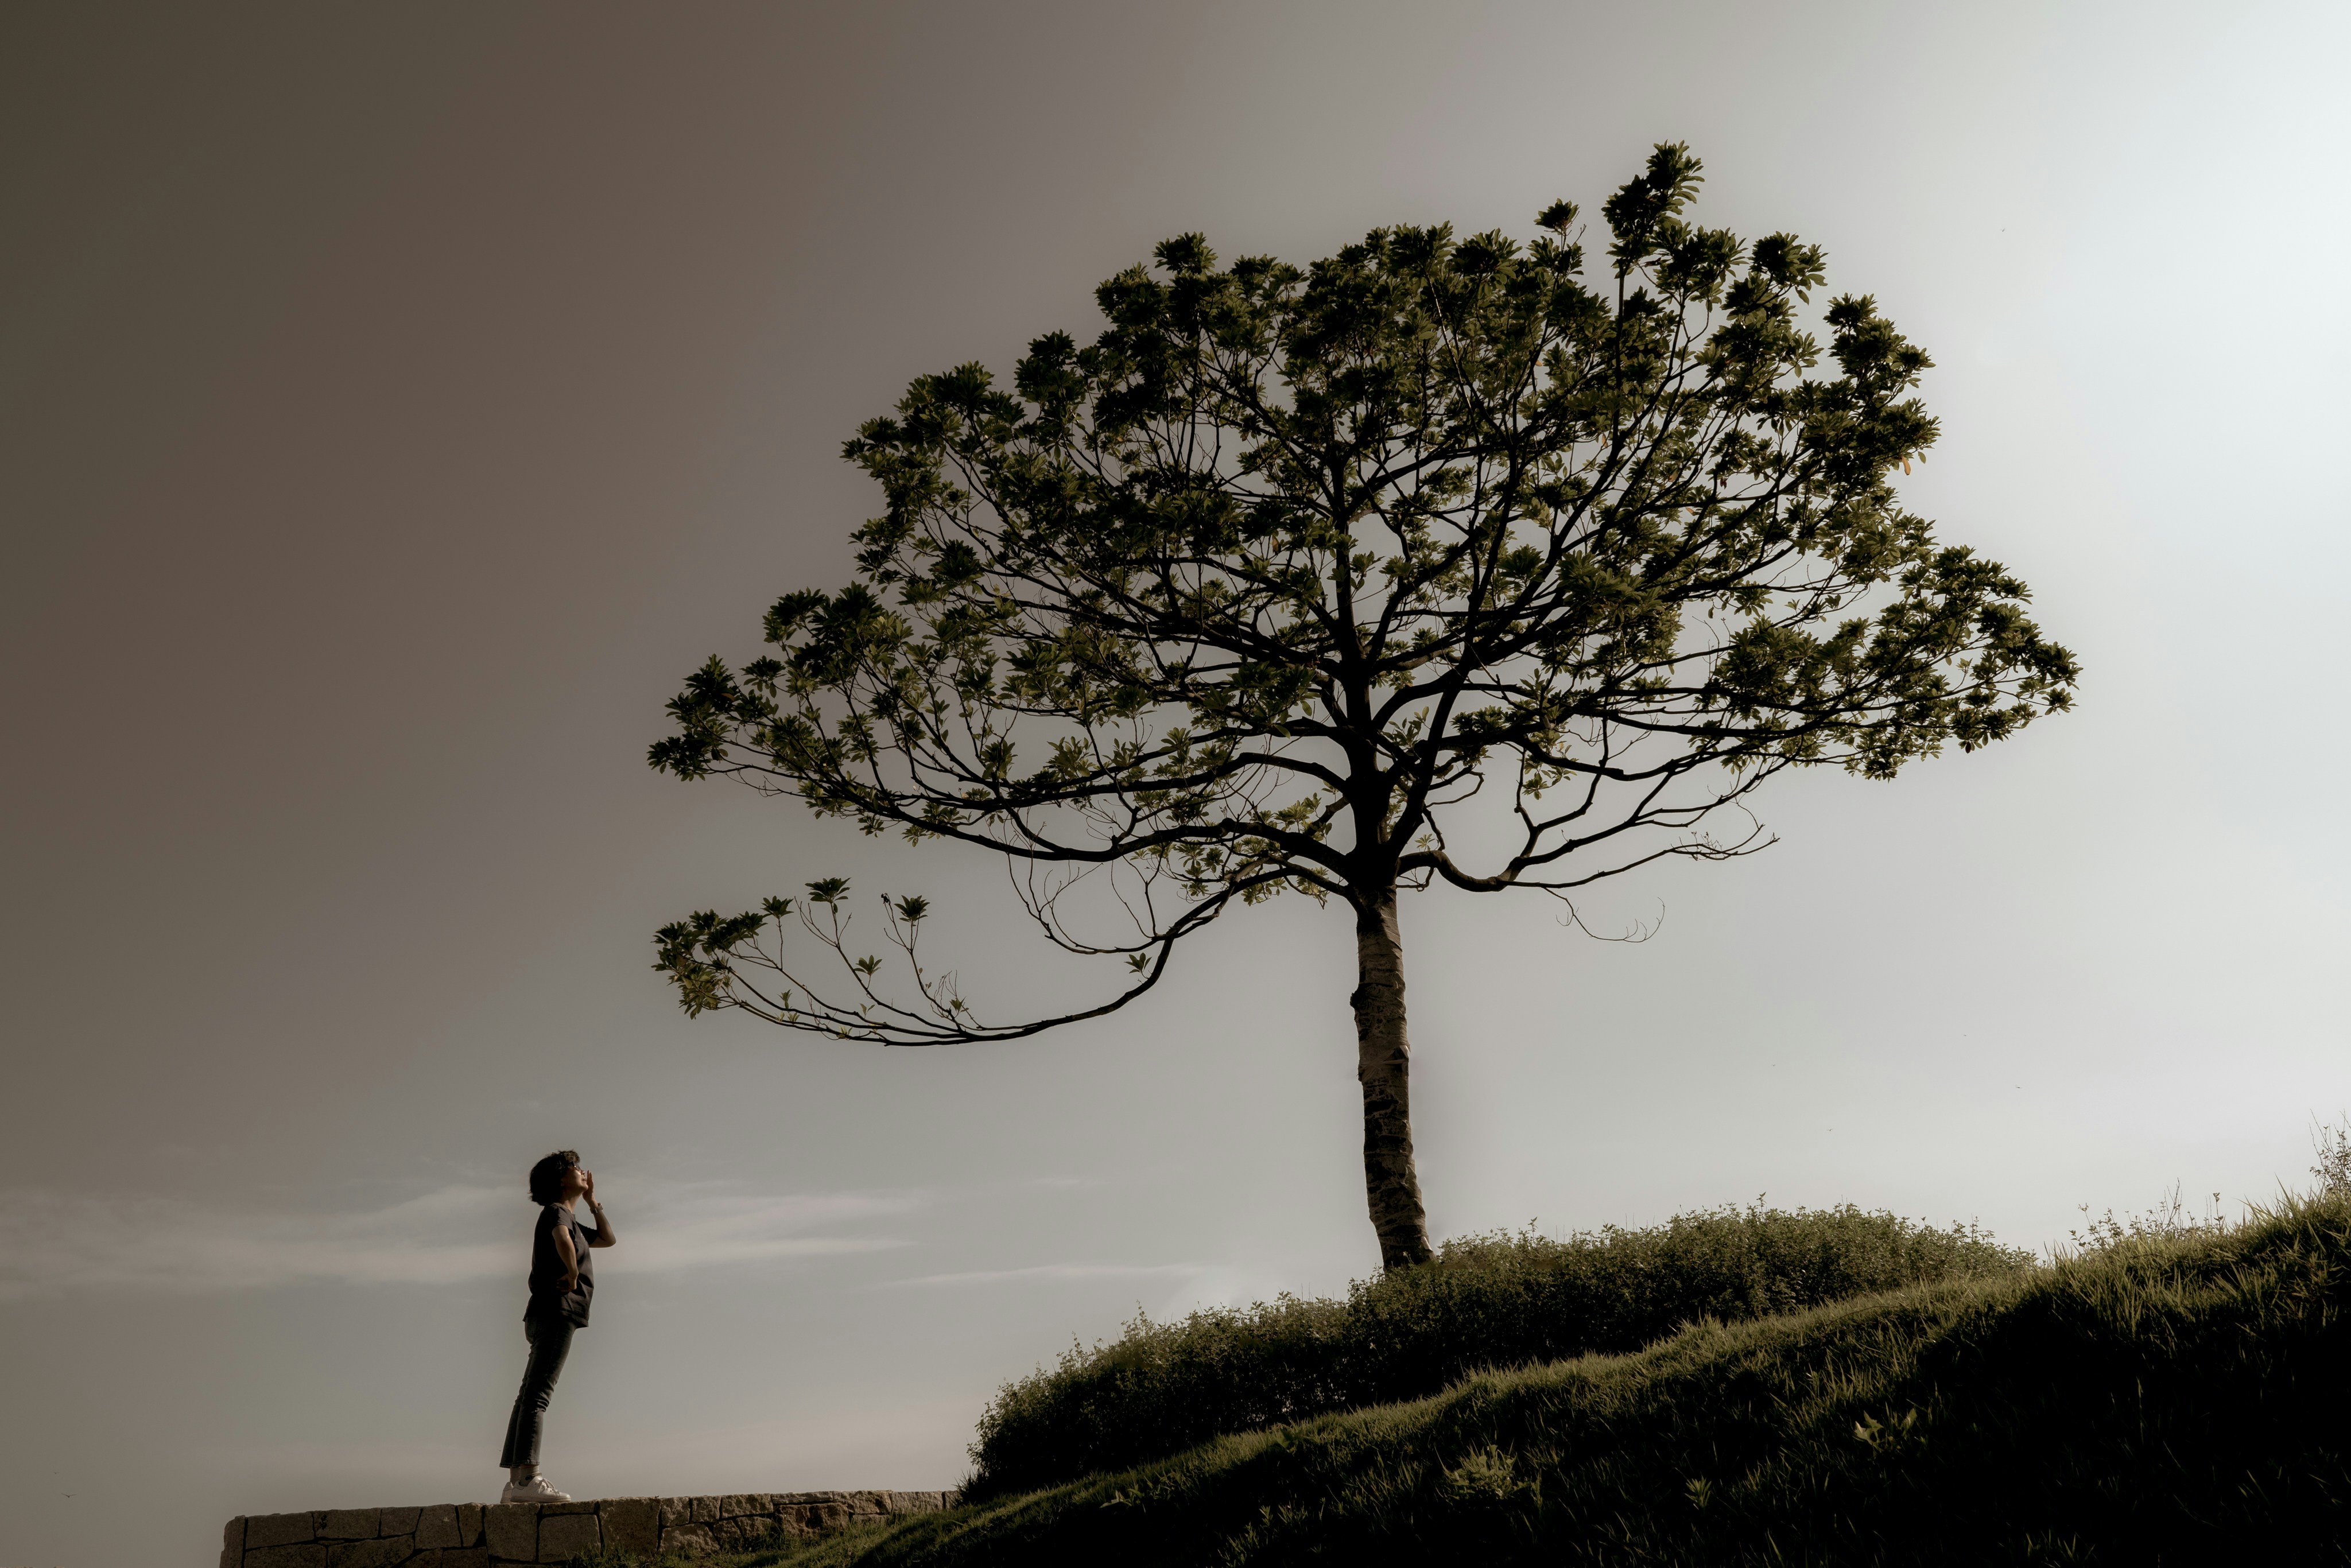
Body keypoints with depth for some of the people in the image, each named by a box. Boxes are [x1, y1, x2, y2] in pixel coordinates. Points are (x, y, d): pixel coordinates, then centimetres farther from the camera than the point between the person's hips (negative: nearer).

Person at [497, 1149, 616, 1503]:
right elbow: (563, 1241, -28)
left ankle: (515, 1483, 6)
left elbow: (607, 1239, 35)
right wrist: (573, 1273, -14)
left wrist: (592, 1200, 28)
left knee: (529, 1396, 6)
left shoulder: (569, 1219, 26)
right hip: (556, 1311, -10)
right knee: (537, 1395, -17)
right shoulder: (556, 1211, -4)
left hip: (550, 1316, 10)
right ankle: (528, 1477, -24)